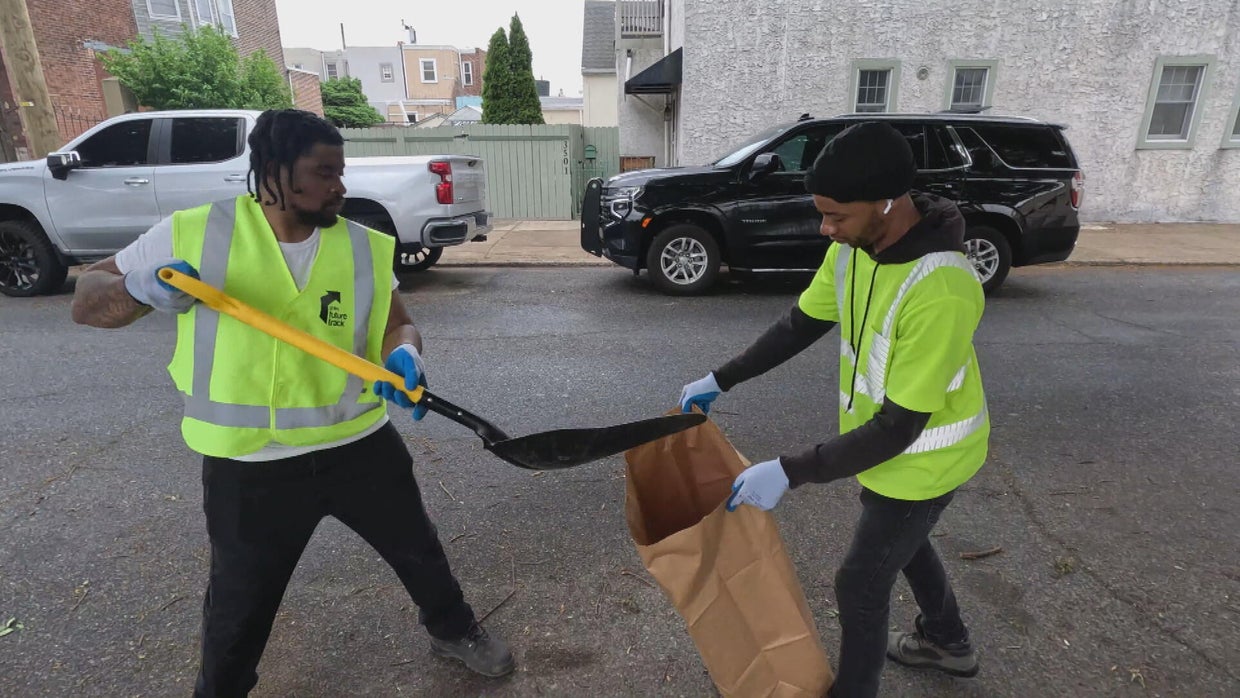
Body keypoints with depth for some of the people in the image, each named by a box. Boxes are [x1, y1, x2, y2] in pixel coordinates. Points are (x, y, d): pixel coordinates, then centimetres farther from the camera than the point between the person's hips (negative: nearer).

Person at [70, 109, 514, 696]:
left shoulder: (366, 247, -4)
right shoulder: (194, 234, -8)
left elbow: (398, 324, 1)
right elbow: (88, 301, -1)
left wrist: (403, 355, -23)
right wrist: (143, 290, -24)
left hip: (360, 447, 2)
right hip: (249, 467, -1)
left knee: (420, 552, 20)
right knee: (238, 608, 19)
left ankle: (452, 629, 51)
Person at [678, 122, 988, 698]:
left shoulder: (940, 292, -38)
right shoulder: (855, 245, -12)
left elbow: (898, 427, -33)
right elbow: (801, 324, 0)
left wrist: (790, 472, -33)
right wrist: (722, 379, -1)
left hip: (922, 458, -8)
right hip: (882, 438, 8)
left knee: (861, 584, 7)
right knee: (901, 542, 30)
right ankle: (947, 642, 57)